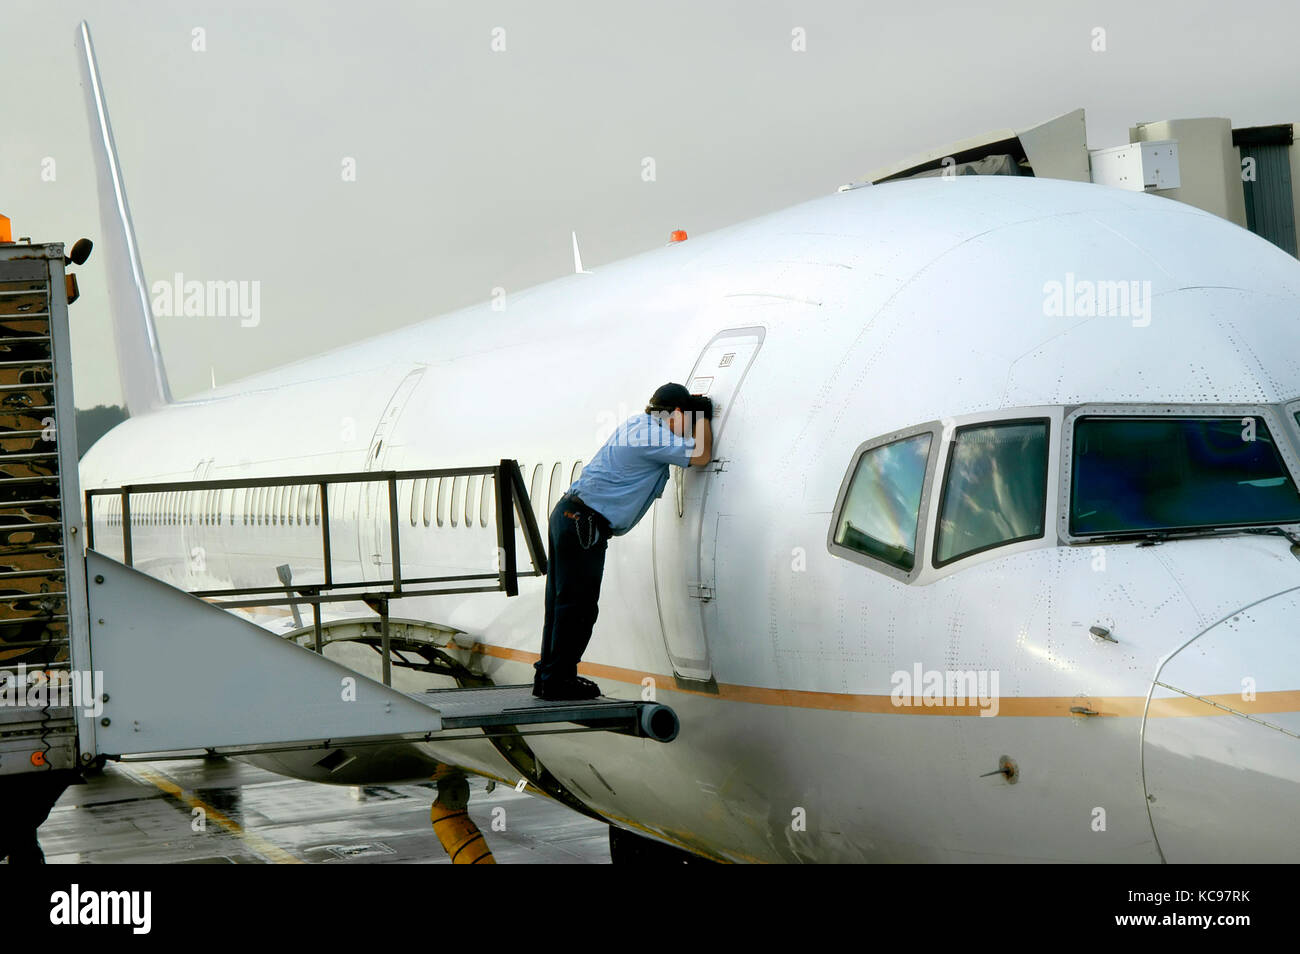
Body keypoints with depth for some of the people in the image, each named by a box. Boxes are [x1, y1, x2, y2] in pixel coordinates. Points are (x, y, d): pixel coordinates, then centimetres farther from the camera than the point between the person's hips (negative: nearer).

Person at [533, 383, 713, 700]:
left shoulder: (638, 423, 15)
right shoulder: (652, 437, -14)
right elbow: (701, 456, -12)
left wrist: (693, 408, 26)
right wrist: (703, 416, 2)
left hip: (568, 514, 10)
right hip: (584, 523, -10)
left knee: (562, 601, 14)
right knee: (577, 605, -5)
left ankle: (548, 676, 19)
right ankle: (559, 679, -1)